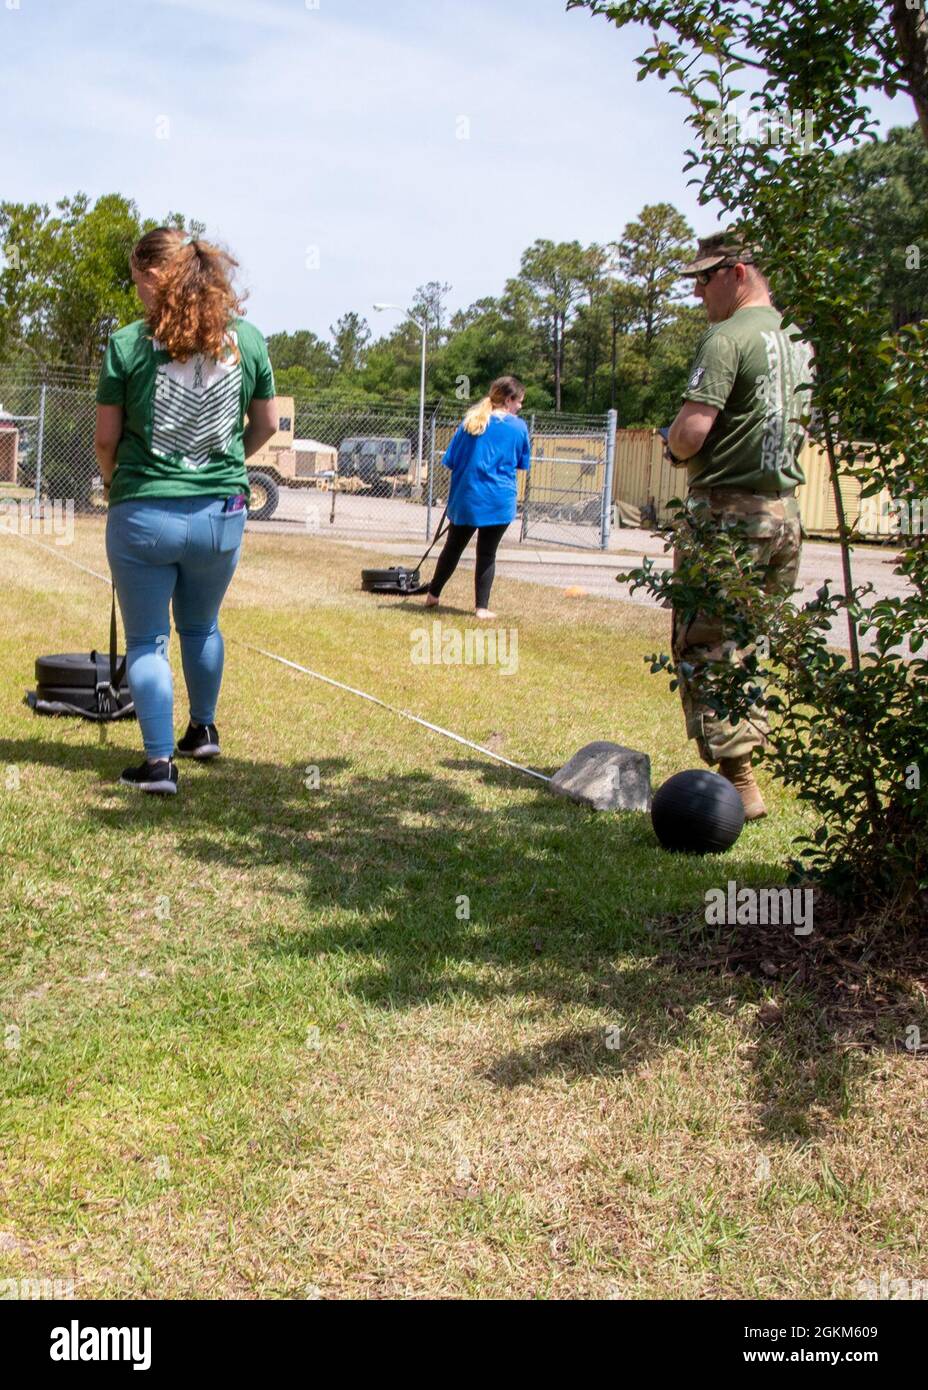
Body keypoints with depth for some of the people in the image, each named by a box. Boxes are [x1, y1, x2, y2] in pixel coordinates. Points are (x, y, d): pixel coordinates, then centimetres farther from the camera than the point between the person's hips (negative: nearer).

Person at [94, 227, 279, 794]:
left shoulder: (127, 344, -9)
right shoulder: (248, 339, 0)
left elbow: (106, 438, -3)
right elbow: (266, 425, 9)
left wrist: (111, 477, 18)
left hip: (143, 512, -3)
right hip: (221, 512, 3)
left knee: (147, 640, 8)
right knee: (202, 626, 24)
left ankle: (159, 762, 4)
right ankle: (204, 730, 40)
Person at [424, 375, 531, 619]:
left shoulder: (470, 421, 2)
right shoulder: (518, 427, -3)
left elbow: (450, 461, 4)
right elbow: (523, 463, 10)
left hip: (465, 498, 2)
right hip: (499, 501, -2)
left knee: (453, 548, 17)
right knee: (487, 554, 7)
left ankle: (432, 595, 28)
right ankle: (482, 607, 6)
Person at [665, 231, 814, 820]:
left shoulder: (727, 337, -13)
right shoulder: (799, 340, 14)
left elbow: (691, 432, -20)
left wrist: (674, 444, 1)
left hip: (728, 511, -8)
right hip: (784, 509, 8)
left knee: (706, 647, -3)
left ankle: (738, 783, -5)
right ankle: (747, 756, 21)